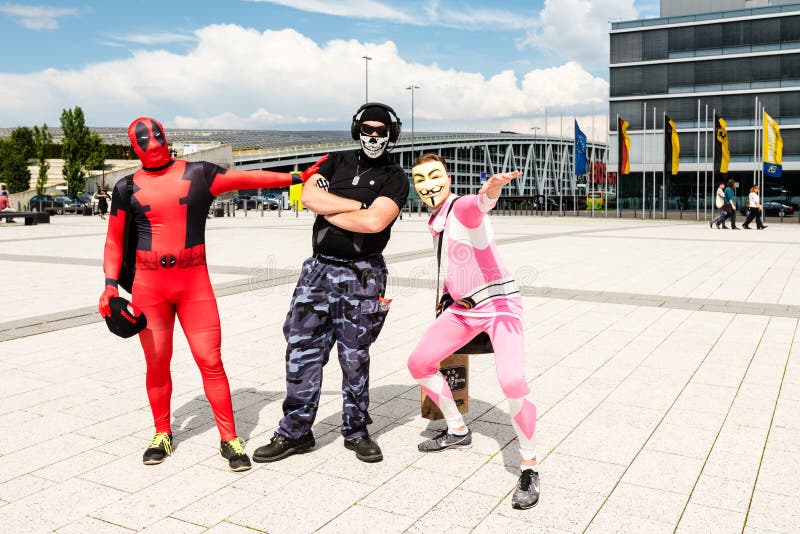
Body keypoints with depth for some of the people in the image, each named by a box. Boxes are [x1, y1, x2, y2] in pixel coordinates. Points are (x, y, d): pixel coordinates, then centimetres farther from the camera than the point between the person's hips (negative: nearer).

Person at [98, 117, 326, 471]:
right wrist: (111, 285, 1)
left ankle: (229, 439, 7)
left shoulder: (199, 174, 3)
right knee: (157, 362, 6)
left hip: (194, 281, -1)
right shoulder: (128, 188, 7)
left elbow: (249, 178, -2)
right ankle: (162, 434, 27)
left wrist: (298, 178, -8)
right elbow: (114, 240, 12)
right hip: (148, 283, 1)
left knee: (210, 359, -4)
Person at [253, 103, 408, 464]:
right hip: (319, 268, 4)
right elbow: (308, 196, -6)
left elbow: (374, 222, -18)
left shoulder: (394, 177, -1)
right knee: (302, 350, 3)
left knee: (355, 356, 6)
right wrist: (357, 205, -10)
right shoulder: (338, 162, 12)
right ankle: (295, 431, 15)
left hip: (362, 275, -3)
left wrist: (328, 211, -7)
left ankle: (356, 431, 23)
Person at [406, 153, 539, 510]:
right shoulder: (434, 221, 7)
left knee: (512, 382, -28)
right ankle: (457, 431, 31)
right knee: (419, 363, 10)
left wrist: (491, 190, -67)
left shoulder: (464, 207, -19)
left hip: (498, 303, -9)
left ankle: (529, 467, -7)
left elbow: (481, 202, -46)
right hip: (463, 307, 9)